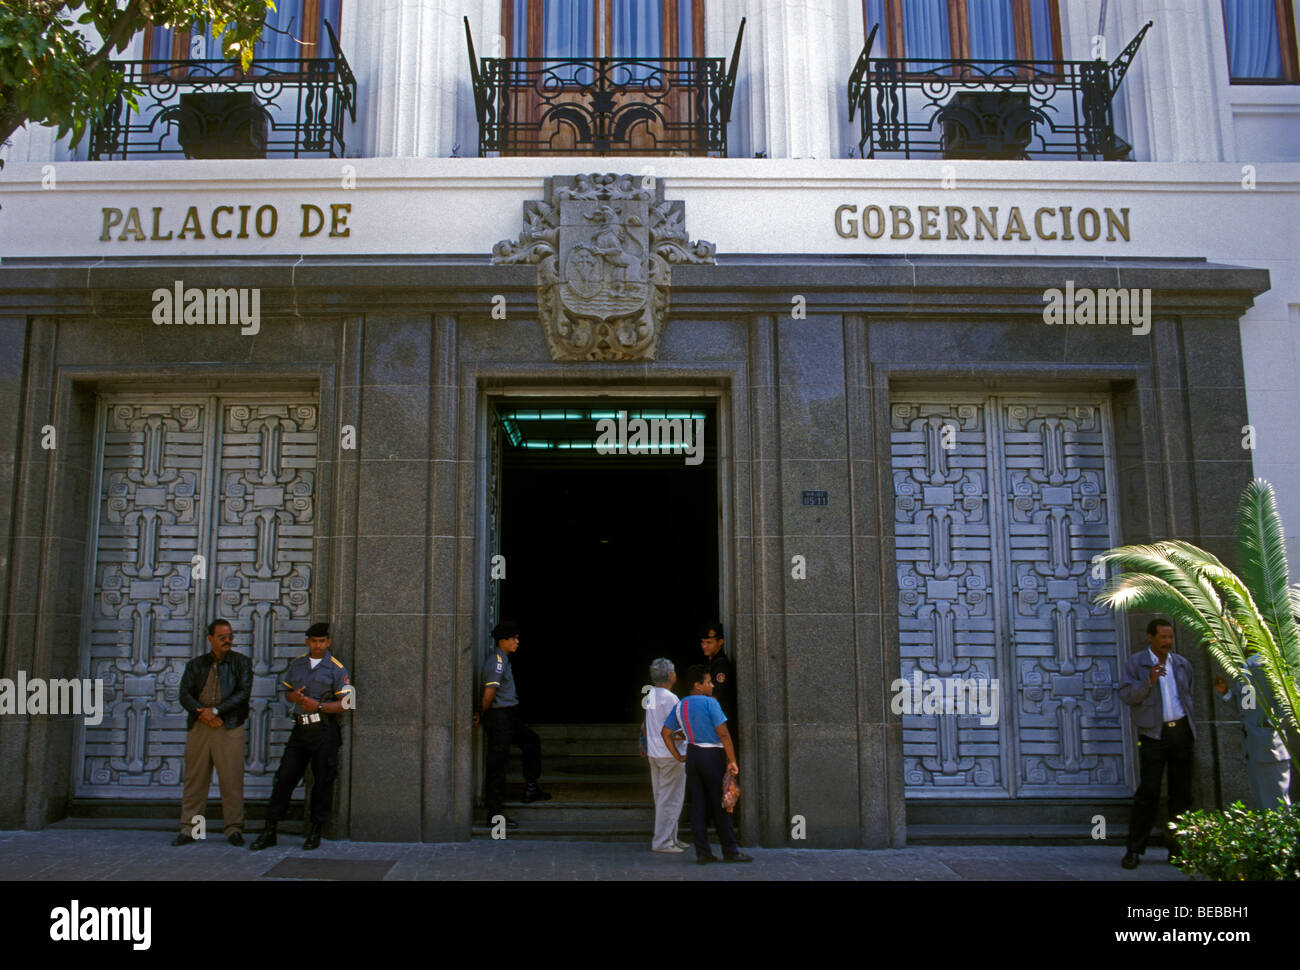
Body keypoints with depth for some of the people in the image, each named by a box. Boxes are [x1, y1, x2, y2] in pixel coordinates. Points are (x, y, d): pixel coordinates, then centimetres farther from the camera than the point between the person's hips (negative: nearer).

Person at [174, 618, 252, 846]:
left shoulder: (241, 662, 9)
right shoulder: (196, 665, 15)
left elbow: (244, 692, -3)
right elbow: (184, 695, 6)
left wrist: (215, 710, -10)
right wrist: (202, 713, -11)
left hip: (229, 727, -2)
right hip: (199, 727, 2)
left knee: (231, 779, -4)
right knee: (195, 778, 3)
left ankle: (233, 829, 4)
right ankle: (189, 829, 12)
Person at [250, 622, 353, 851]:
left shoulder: (336, 668, -2)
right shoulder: (297, 663, 13)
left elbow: (345, 703, -5)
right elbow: (287, 692, 21)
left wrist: (318, 706, -17)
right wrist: (294, 696, -2)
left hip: (324, 730, -4)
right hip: (300, 728, 4)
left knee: (322, 781, 2)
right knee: (284, 778, 2)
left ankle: (315, 832, 14)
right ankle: (270, 831, 11)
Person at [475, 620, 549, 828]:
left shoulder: (503, 659, 16)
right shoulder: (497, 661, -17)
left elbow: (489, 692, 22)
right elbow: (489, 692, -23)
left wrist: (481, 713, 16)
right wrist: (482, 715, -11)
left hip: (509, 716, 11)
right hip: (498, 717, -11)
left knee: (532, 741, 24)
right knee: (497, 763, -7)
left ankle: (531, 789, 34)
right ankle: (495, 813, -3)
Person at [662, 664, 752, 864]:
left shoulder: (680, 706, 8)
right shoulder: (710, 703, -14)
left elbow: (665, 733, 13)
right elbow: (723, 734, -17)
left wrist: (678, 756, 16)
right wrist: (732, 761, -11)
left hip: (692, 756, 6)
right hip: (712, 756, -6)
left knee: (698, 805, 8)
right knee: (721, 805, 3)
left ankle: (702, 852, 8)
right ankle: (730, 851, 11)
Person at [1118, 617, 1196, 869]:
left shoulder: (1182, 664, 13)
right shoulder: (1136, 662, 1)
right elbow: (1125, 695, -9)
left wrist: (1189, 726, 18)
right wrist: (1149, 681, -23)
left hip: (1181, 731, 4)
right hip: (1153, 734, -4)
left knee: (1181, 792, 5)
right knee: (1148, 792, -10)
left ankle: (1177, 848, 14)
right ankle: (1134, 850, -5)